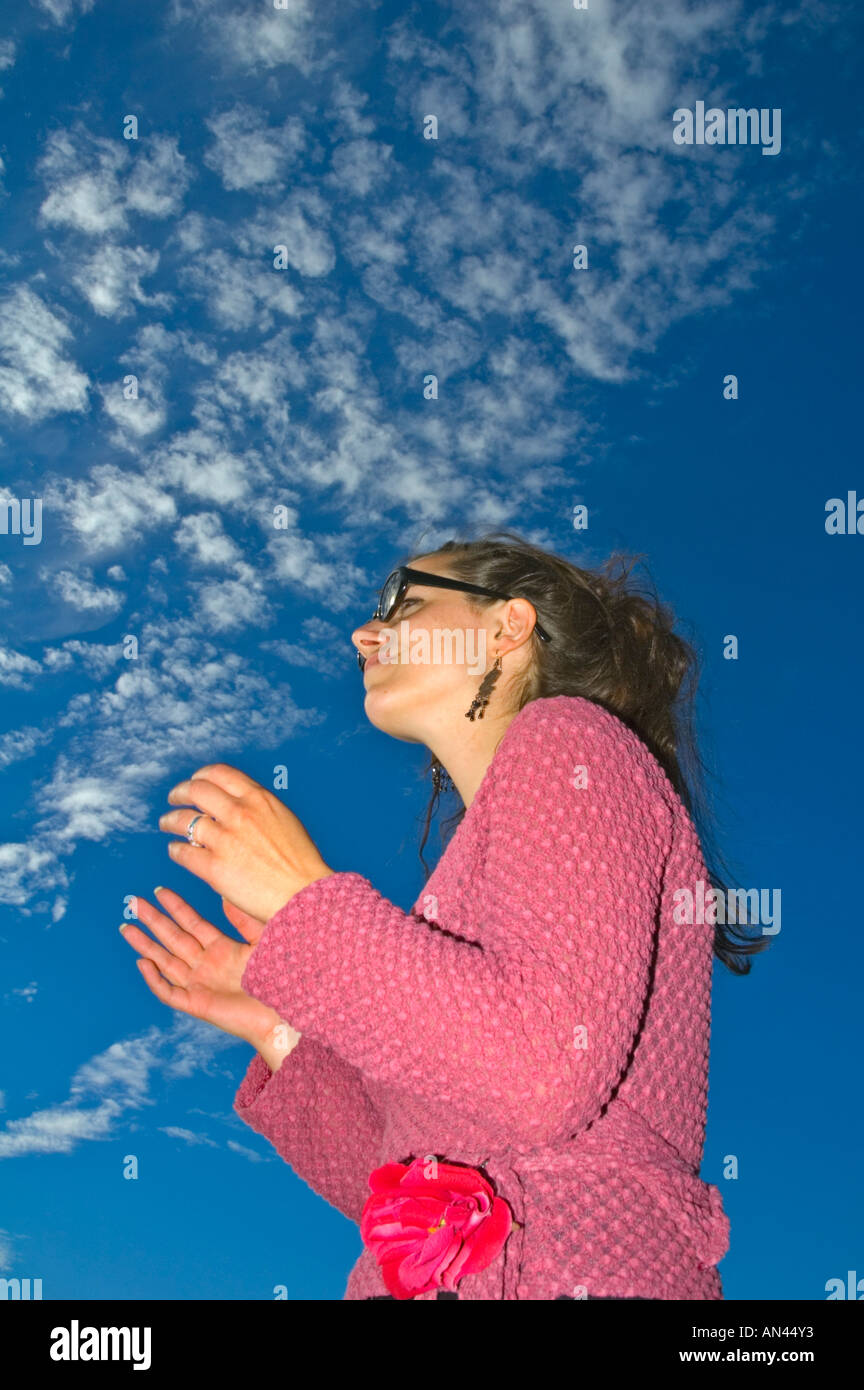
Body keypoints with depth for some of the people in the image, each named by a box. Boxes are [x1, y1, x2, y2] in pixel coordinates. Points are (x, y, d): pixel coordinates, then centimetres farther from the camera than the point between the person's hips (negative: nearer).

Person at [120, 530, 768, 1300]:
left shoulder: (568, 738, -2)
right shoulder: (484, 842, 18)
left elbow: (546, 1070, -19)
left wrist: (305, 899, -13)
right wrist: (276, 1028, 9)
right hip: (436, 1277, 7)